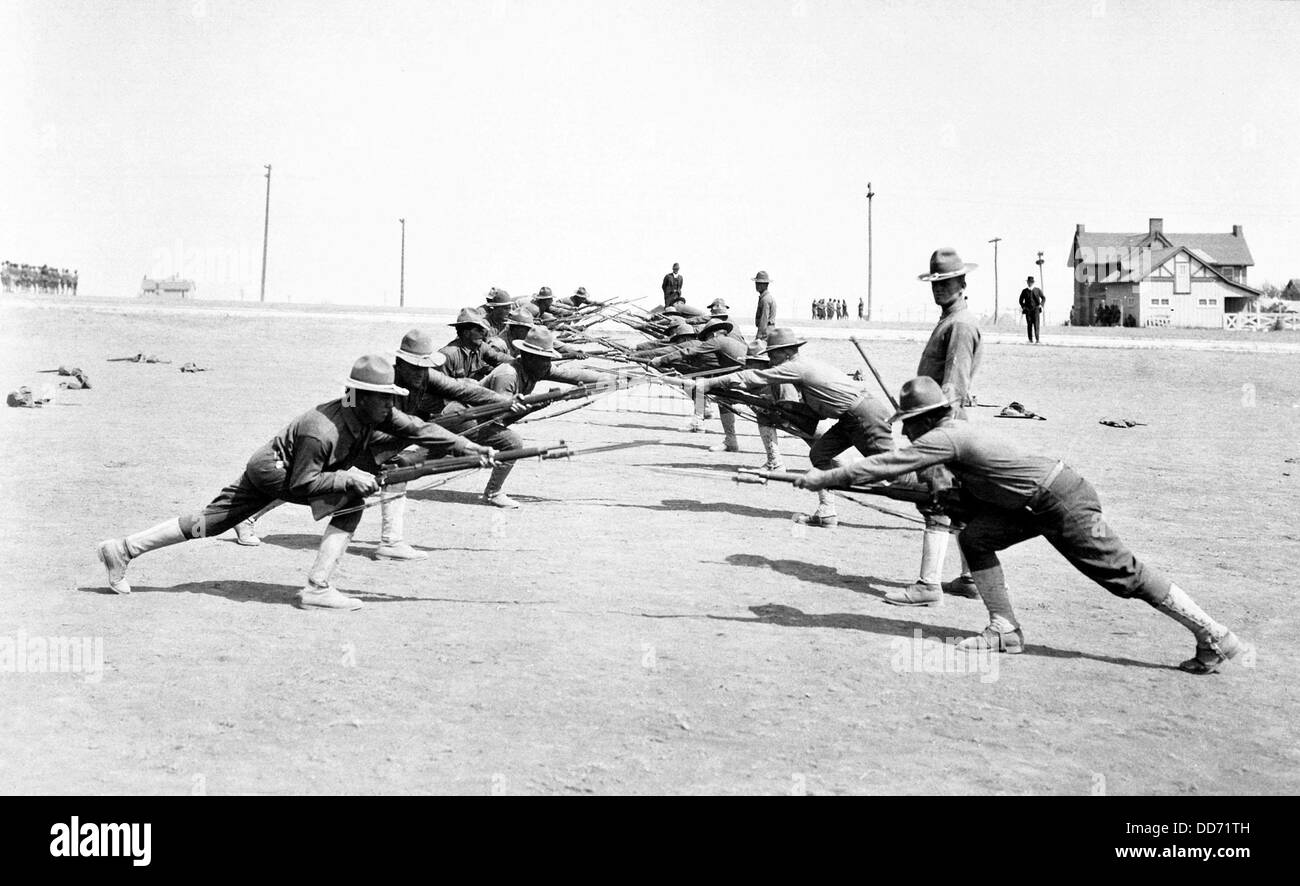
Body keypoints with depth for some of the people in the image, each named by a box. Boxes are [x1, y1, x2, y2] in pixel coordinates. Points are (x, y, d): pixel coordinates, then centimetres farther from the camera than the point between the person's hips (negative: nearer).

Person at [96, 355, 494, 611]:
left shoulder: (377, 413, -9)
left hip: (266, 466, 8)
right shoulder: (322, 430, -31)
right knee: (351, 506, -18)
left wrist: (468, 447, -14)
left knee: (208, 522, 13)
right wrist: (348, 477, -33)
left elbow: (418, 429, -8)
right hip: (273, 472, -8)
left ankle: (123, 549, 19)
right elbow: (301, 485, -26)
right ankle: (317, 589, -18)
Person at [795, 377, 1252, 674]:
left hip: (1062, 501, -9)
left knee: (1124, 574, -3)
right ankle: (1005, 630, 6)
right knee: (975, 537, 3)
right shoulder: (955, 430, 10)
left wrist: (822, 479, -13)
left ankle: (1214, 637, 5)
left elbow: (882, 465, -19)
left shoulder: (944, 438, -18)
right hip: (1035, 502, 9)